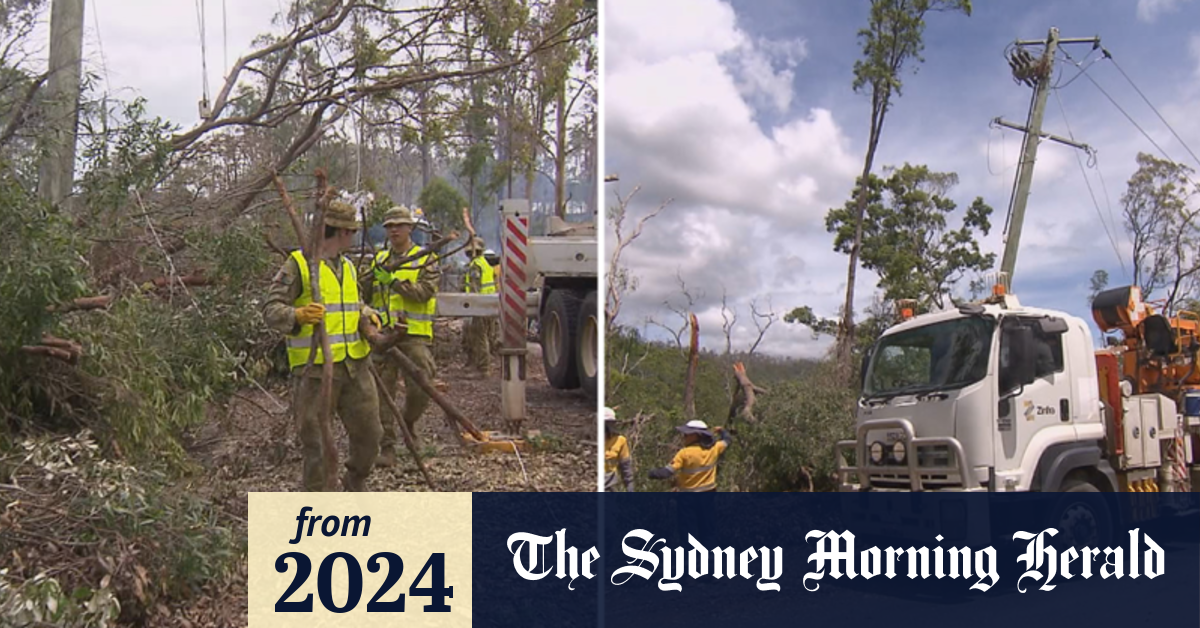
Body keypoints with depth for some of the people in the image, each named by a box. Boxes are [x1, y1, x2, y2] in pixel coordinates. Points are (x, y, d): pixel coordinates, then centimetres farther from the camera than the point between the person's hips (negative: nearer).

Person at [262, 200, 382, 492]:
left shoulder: (348, 266, 17)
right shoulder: (298, 264, -7)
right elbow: (271, 309, -12)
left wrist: (367, 314, 9)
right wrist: (297, 315, -32)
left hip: (355, 366, 7)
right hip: (315, 369, -7)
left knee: (368, 431, 11)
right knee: (316, 441, 2)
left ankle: (356, 482, 36)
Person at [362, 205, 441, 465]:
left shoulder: (425, 259, 4)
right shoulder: (380, 259, 15)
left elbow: (425, 291, -12)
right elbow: (363, 295, 12)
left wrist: (394, 281, -19)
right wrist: (372, 277, -7)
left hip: (415, 335, -3)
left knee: (420, 390, -6)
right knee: (383, 392, 1)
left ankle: (409, 423, 25)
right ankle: (387, 448, 8)